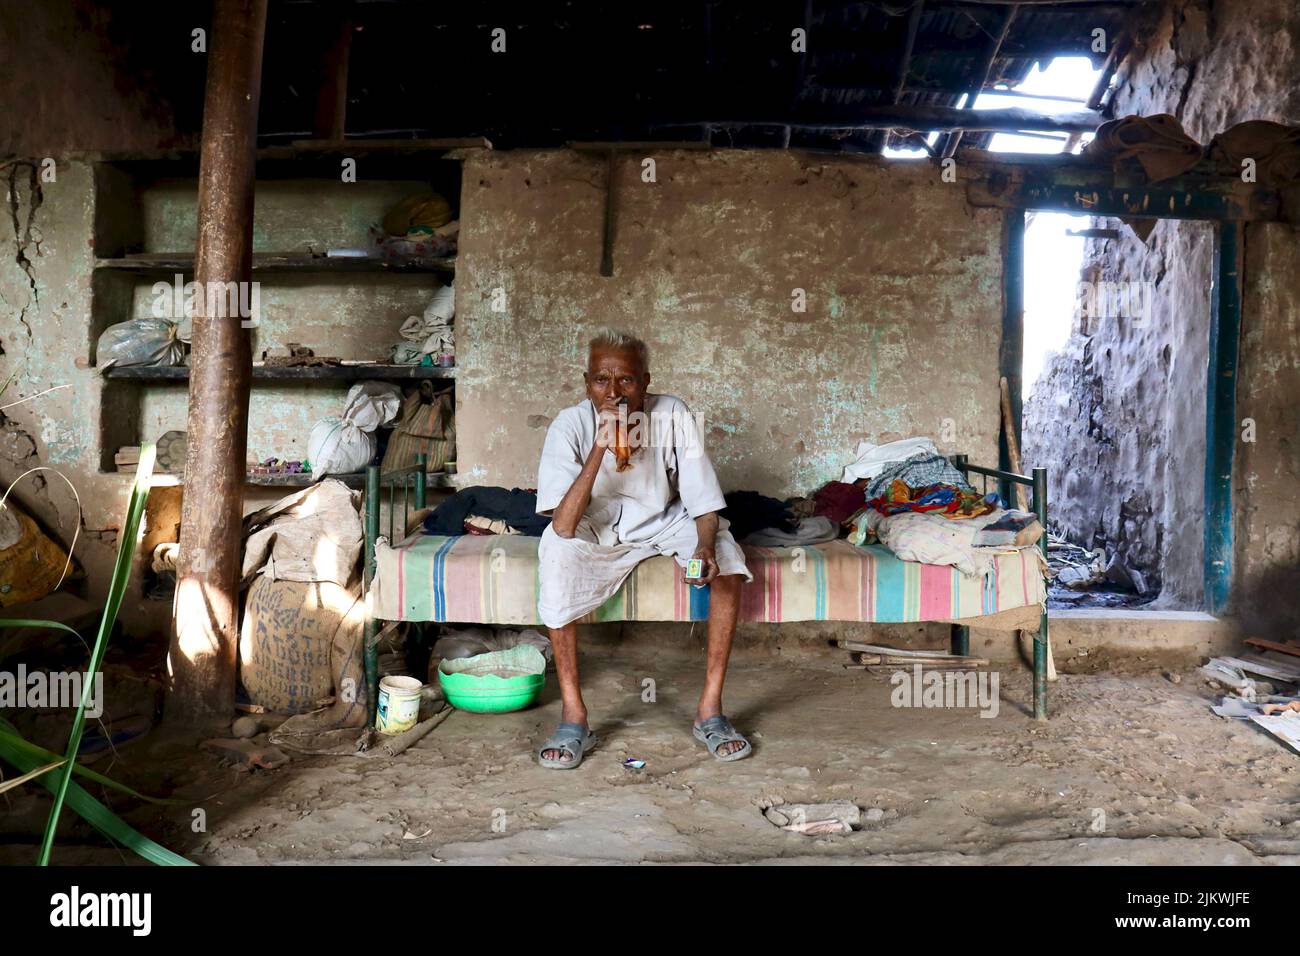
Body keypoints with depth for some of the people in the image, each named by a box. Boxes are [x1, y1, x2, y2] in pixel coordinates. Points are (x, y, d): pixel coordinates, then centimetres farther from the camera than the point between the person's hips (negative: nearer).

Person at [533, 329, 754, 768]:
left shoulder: (672, 415, -23)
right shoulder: (570, 425, -25)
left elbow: (703, 501, -18)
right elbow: (564, 526, -34)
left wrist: (705, 548, -39)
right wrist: (600, 448, -42)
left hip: (665, 521, 1)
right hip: (597, 529, -1)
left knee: (727, 556, -26)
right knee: (555, 549, -32)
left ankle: (710, 708, -14)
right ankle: (573, 716, -22)